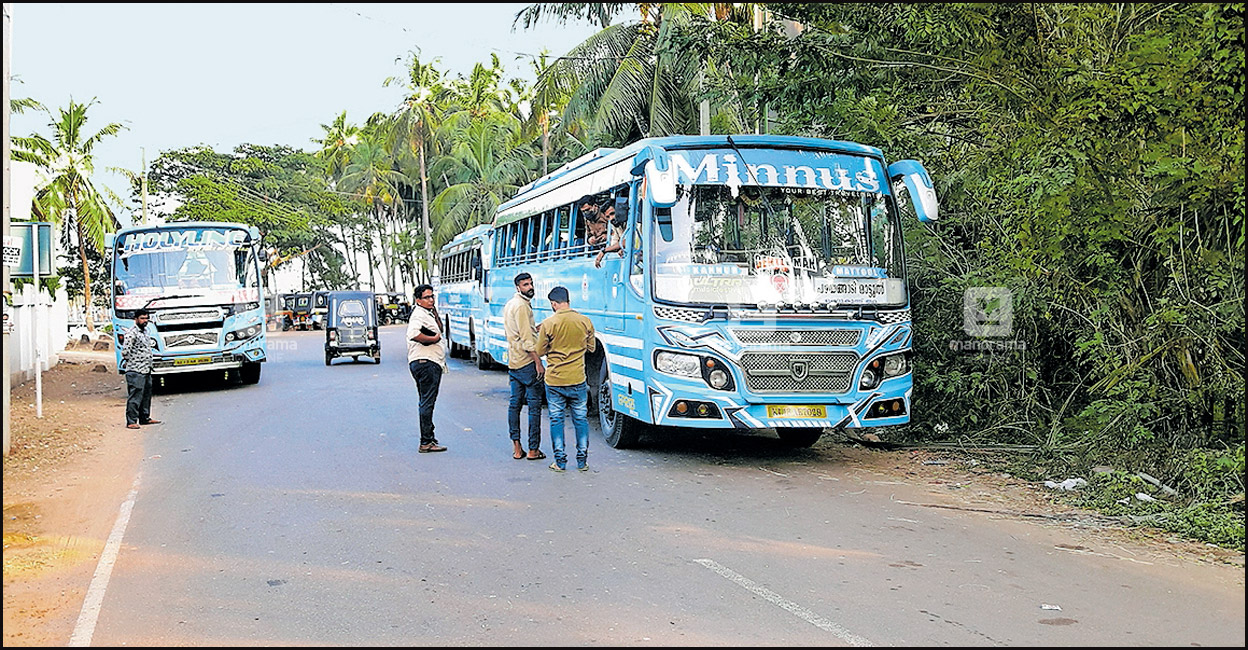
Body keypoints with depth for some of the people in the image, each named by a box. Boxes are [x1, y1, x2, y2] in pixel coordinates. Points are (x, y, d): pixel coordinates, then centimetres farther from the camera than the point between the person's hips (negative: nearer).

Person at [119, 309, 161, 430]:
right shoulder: (131, 333, -13)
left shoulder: (146, 331, 15)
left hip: (146, 370, 9)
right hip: (135, 371, -9)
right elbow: (125, 351, -18)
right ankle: (131, 422, -5)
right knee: (135, 397, -8)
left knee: (146, 395, 16)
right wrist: (129, 361, -3)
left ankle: (145, 418, 27)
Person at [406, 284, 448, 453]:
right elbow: (413, 334, -30)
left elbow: (440, 329, 30)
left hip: (432, 363, 11)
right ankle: (426, 443, -10)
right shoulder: (419, 314, -13)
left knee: (427, 402, 18)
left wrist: (435, 312, 15)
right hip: (425, 362, -11)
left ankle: (429, 437, 28)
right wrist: (433, 339, -18)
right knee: (427, 403, -10)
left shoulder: (428, 314, 20)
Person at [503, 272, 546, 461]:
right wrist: (538, 362, -20)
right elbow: (526, 338, -20)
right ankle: (533, 449, -2)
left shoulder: (509, 305, 17)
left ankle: (516, 448, 10)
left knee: (515, 403, 9)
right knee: (534, 405, -4)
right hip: (527, 362, -10)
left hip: (513, 362, 10)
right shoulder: (521, 306, -14)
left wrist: (537, 327, 17)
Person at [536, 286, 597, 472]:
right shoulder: (585, 322, -3)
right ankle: (582, 460, 14)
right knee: (581, 418, 12)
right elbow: (591, 348, 10)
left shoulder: (548, 324, -11)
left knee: (556, 419, 8)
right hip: (578, 380, 2)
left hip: (554, 380, -2)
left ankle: (560, 461, 10)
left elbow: (540, 351, -3)